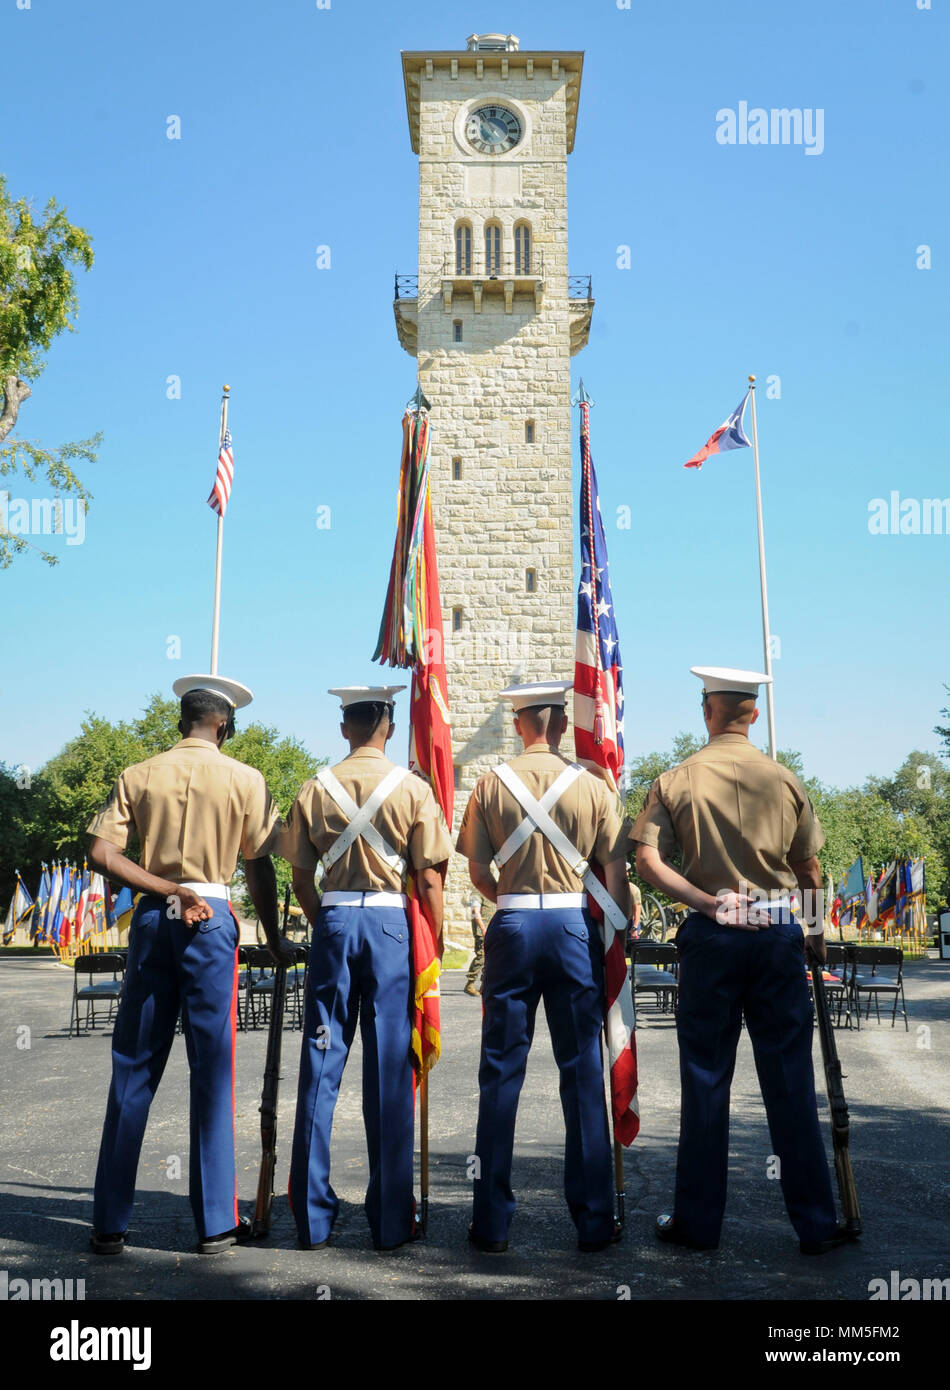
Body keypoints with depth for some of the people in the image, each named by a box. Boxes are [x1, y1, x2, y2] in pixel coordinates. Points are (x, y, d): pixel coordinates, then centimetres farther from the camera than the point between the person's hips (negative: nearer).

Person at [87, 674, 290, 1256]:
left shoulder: (138, 776, 7)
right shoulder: (245, 780, 0)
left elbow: (102, 853, -5)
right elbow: (260, 868, 1)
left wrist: (168, 890, -6)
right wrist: (274, 938, 11)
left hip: (152, 918, 3)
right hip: (212, 920, -2)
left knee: (133, 1071, 9)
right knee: (213, 1072, 3)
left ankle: (110, 1224, 14)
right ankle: (216, 1223, 10)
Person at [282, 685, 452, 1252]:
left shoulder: (316, 788, 3)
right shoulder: (412, 789, -1)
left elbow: (301, 876, 5)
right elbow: (429, 878, -3)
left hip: (333, 918, 2)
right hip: (391, 919, -1)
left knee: (320, 1063, 7)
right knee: (390, 1068, 4)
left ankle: (314, 1219, 12)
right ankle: (391, 1221, 11)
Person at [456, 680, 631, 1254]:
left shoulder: (491, 784, 1)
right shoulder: (591, 786, -1)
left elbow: (478, 871, 2)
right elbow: (616, 872, -1)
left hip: (513, 926, 0)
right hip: (574, 926, 0)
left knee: (501, 1072, 7)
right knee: (583, 1072, 7)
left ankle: (493, 1223, 12)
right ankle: (594, 1221, 14)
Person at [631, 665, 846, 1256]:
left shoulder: (676, 780, -2)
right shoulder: (785, 779, 2)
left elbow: (648, 860, -12)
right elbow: (810, 868, 8)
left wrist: (709, 901, -12)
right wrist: (818, 931, 20)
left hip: (711, 938, -1)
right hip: (778, 931, 1)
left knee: (706, 1080, 7)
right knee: (790, 1080, 7)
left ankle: (698, 1222, 15)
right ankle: (817, 1223, 14)